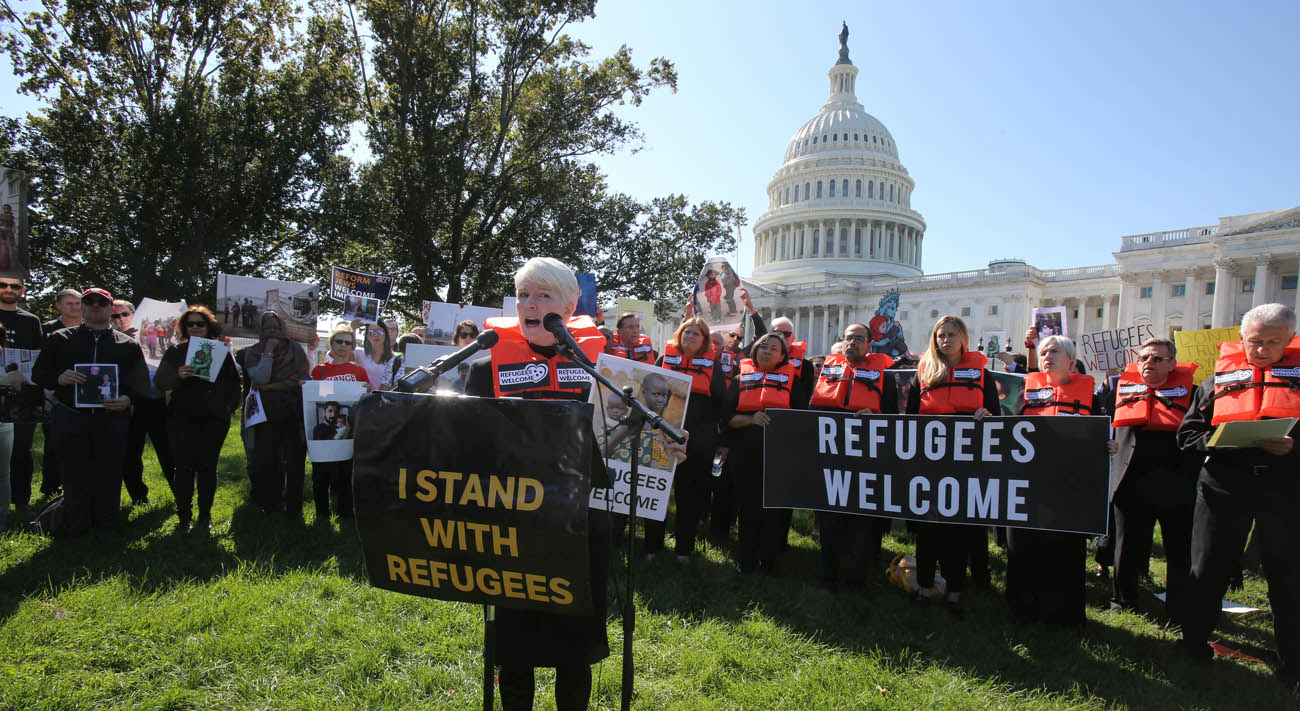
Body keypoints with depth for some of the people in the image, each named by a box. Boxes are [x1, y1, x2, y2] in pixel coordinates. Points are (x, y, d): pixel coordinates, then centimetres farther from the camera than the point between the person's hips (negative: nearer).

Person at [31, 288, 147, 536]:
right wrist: (59, 379, -13)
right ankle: (76, 532, 16)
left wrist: (127, 399, -13)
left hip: (111, 420, 0)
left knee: (109, 477, 4)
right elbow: (38, 373, 9)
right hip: (70, 419, 0)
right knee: (74, 476, 4)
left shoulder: (128, 344, 11)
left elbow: (142, 382, 8)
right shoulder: (60, 339, 12)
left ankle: (107, 529, 16)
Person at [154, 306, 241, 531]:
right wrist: (177, 376, -21)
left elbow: (234, 381, 15)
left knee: (208, 466, 3)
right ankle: (184, 516, 6)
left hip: (215, 419, 1)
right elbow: (159, 382, 0)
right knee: (185, 466, -2)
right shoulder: (175, 351, 8)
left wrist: (230, 405, 3)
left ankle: (205, 515, 12)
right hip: (183, 418, 0)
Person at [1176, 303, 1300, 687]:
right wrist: (1218, 440, -11)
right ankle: (1193, 642, 25)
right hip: (1224, 484, 1)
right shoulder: (1220, 377, 8)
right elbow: (1188, 432, 8)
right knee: (1208, 567, 9)